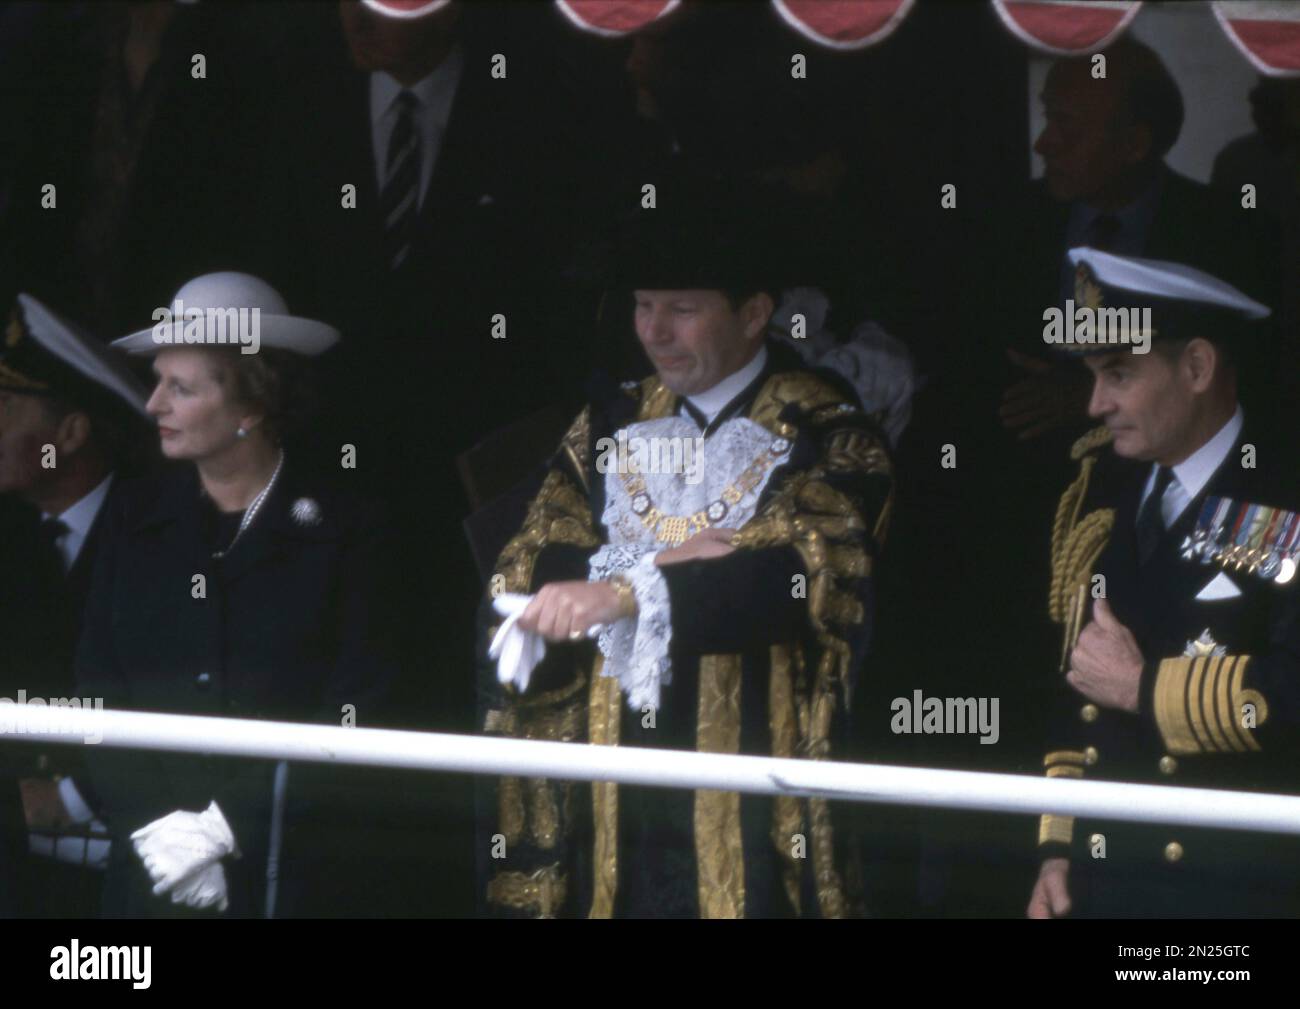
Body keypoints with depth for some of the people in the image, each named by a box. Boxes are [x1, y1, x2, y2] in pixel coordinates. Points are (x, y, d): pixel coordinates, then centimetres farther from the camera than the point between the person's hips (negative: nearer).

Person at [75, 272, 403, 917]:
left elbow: (354, 719, -6)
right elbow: (97, 696, 3)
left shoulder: (345, 532, -2)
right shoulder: (140, 521, 7)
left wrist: (229, 829, -14)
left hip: (296, 877, -2)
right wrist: (157, 828, -11)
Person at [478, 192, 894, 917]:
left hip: (751, 779, -4)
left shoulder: (824, 431, -2)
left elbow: (796, 573, -18)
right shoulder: (610, 423, 13)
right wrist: (657, 562, -11)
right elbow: (524, 572, 6)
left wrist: (629, 592, -30)